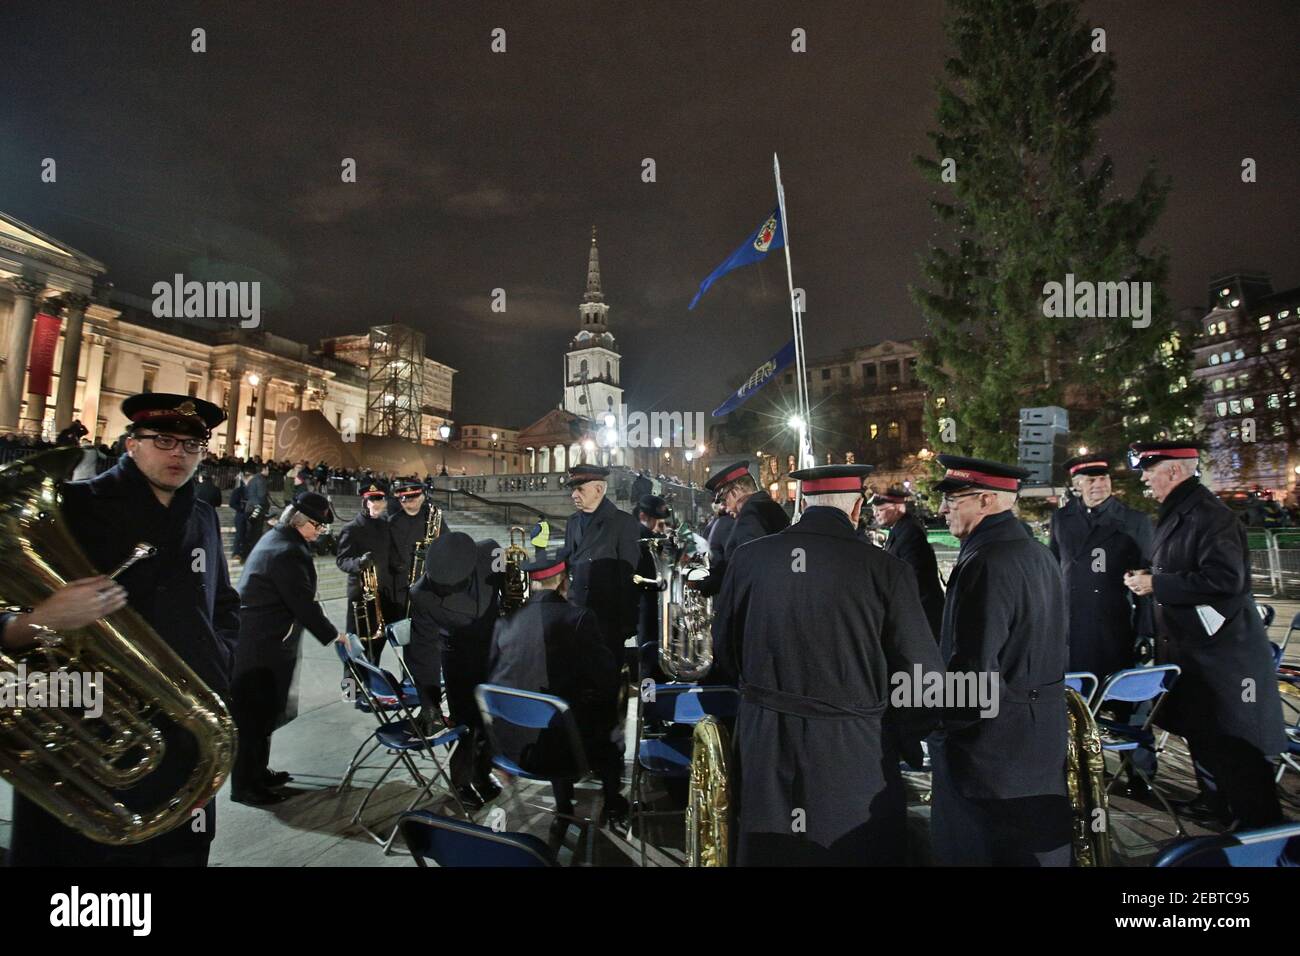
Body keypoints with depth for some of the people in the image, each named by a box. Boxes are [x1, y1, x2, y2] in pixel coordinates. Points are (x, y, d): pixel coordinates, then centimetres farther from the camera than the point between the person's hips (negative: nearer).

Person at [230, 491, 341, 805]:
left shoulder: (276, 538, 10)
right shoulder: (287, 552, -23)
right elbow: (303, 603, -22)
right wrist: (332, 635, -10)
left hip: (263, 640, 10)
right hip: (260, 646, -10)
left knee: (264, 708, 19)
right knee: (254, 712, 2)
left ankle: (257, 771, 33)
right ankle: (244, 785, 16)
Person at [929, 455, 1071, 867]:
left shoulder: (984, 563, -25)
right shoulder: (1040, 554, 5)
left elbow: (972, 670, -27)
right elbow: (1055, 640, 15)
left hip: (990, 749, -9)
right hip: (1042, 740, 9)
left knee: (978, 851, 8)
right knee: (1039, 845, 23)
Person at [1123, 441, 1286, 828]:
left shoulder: (1209, 515, -20)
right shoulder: (1177, 513, 11)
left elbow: (1225, 578, -28)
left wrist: (1156, 584, -24)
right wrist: (1146, 577, 5)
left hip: (1220, 650, -10)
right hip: (1190, 645, 10)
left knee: (1232, 741, 0)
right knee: (1199, 730, 21)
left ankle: (1260, 824, 14)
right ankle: (1215, 801, 36)